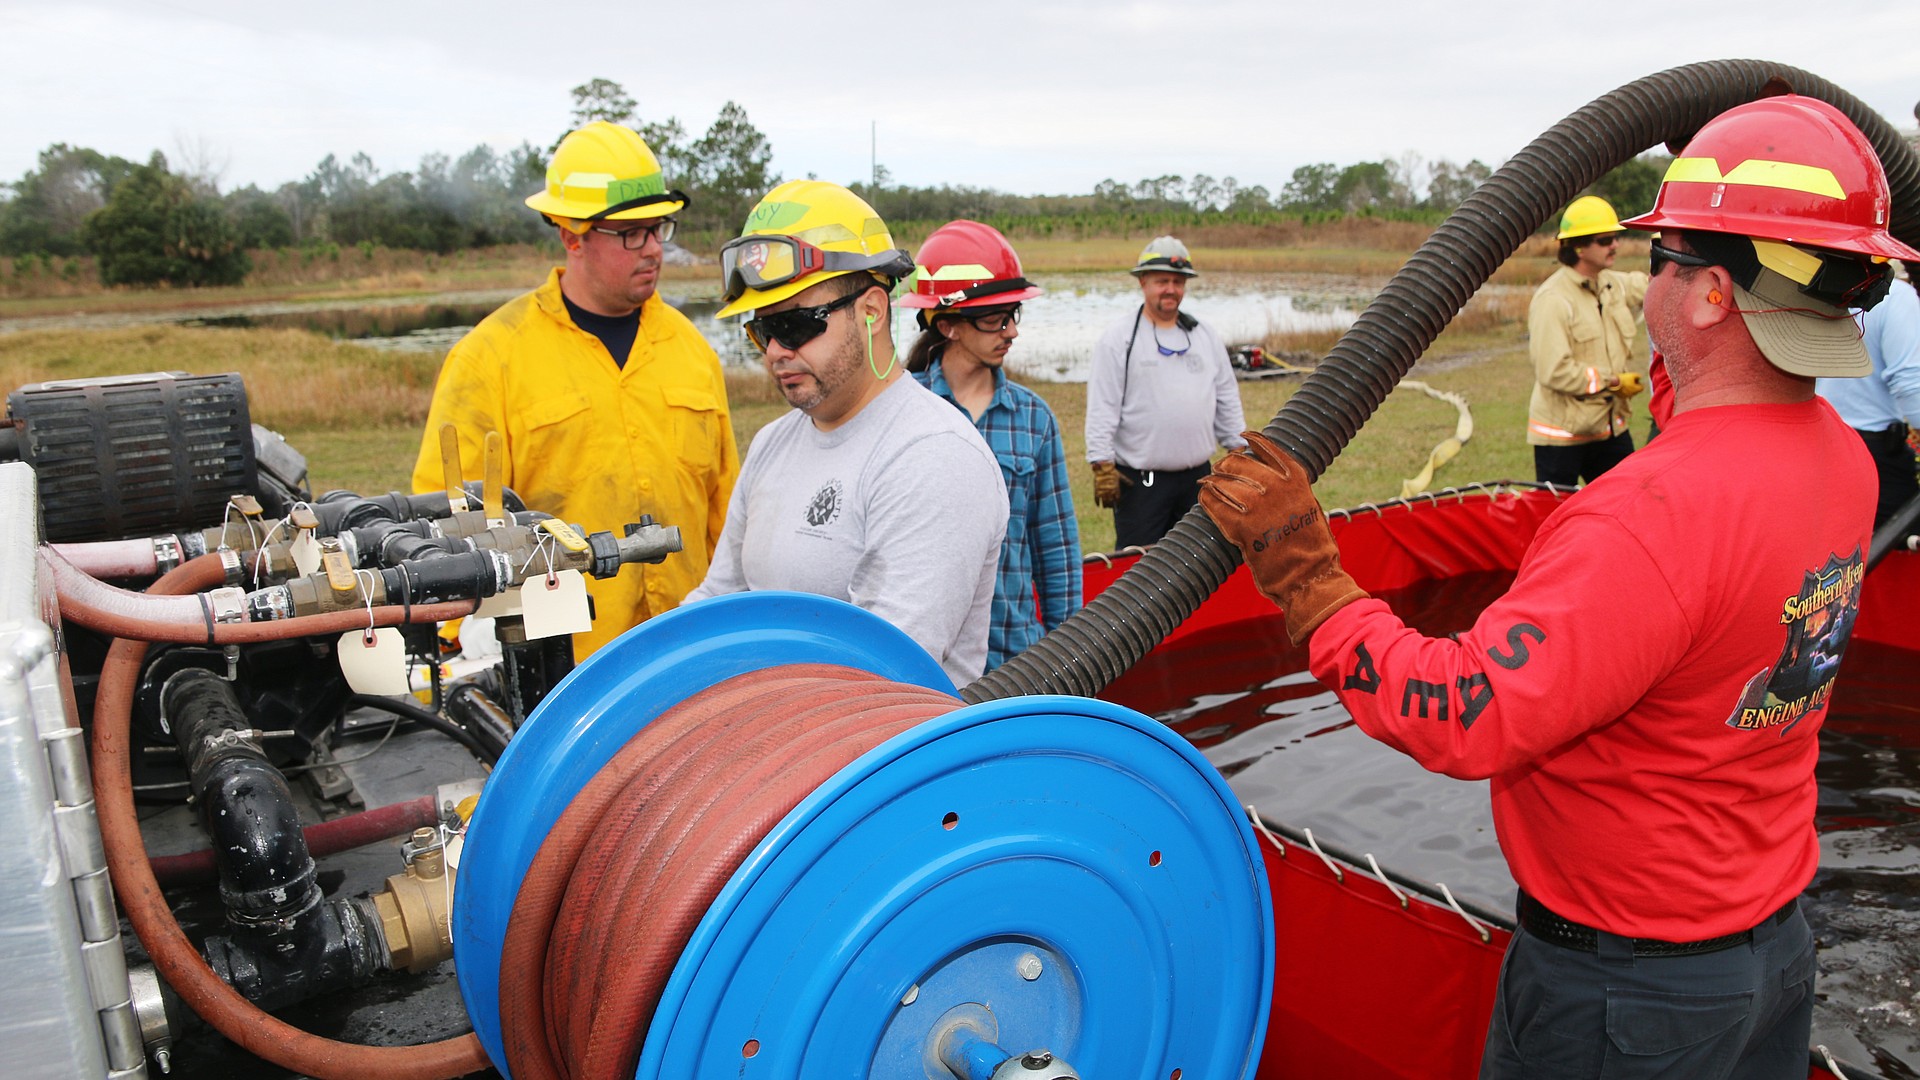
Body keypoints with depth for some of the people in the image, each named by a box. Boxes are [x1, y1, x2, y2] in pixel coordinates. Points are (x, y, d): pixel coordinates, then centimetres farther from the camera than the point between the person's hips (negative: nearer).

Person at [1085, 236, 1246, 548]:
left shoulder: (1205, 336, 12)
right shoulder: (1118, 339, -4)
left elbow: (1228, 401, 18)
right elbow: (1101, 409, -8)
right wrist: (1103, 467, -14)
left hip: (1196, 475, 5)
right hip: (1139, 480, -5)